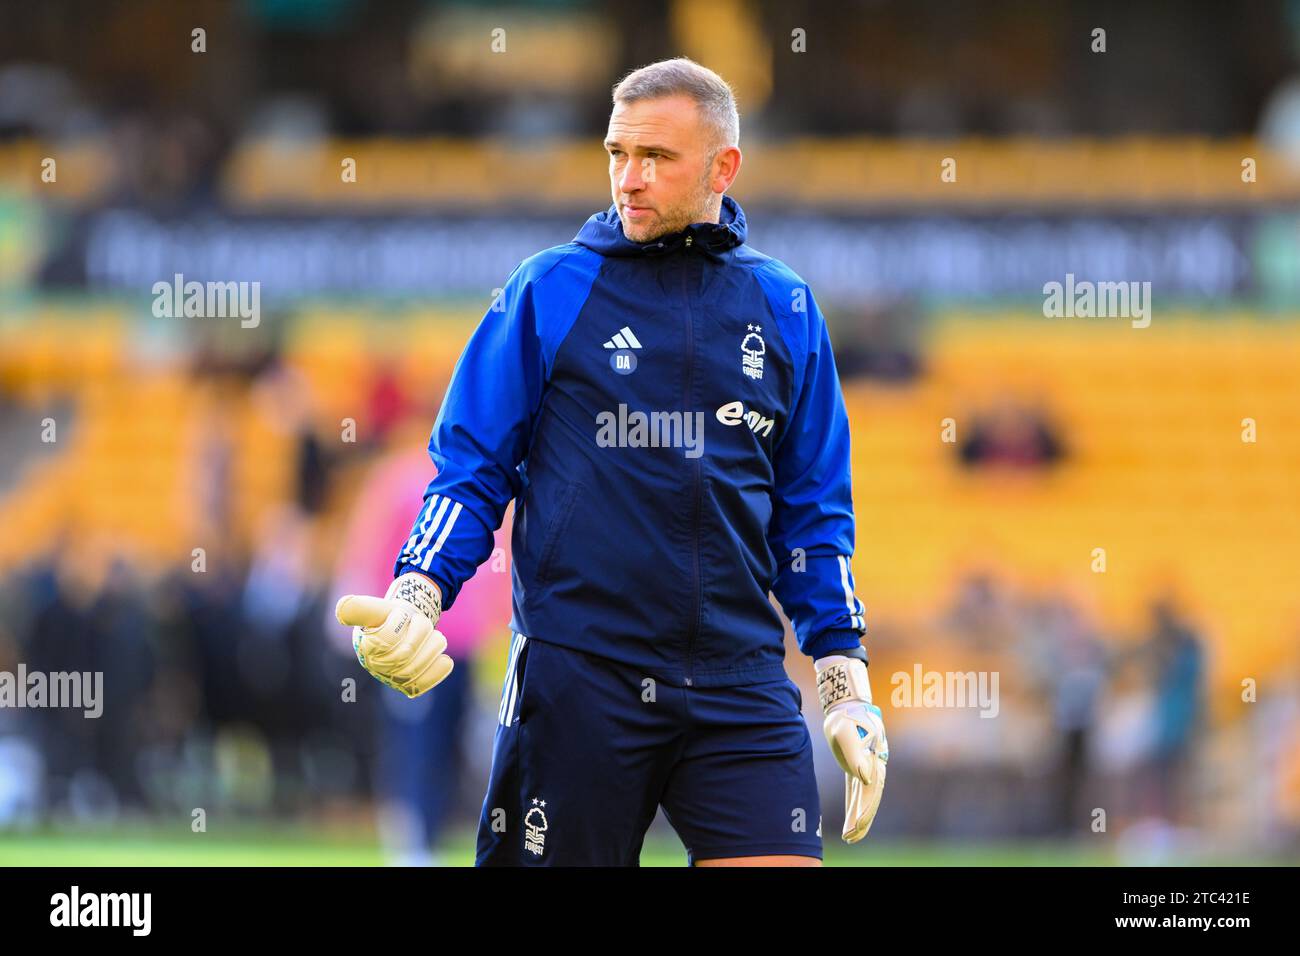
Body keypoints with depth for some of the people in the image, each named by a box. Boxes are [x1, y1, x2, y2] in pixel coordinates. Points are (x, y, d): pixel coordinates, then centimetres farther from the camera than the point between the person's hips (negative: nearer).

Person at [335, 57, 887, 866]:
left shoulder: (783, 307, 12)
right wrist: (416, 597, -11)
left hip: (740, 681, 2)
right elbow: (472, 470, 6)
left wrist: (846, 677, 12)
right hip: (575, 675, -2)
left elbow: (813, 508, 17)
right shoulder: (548, 290, 5)